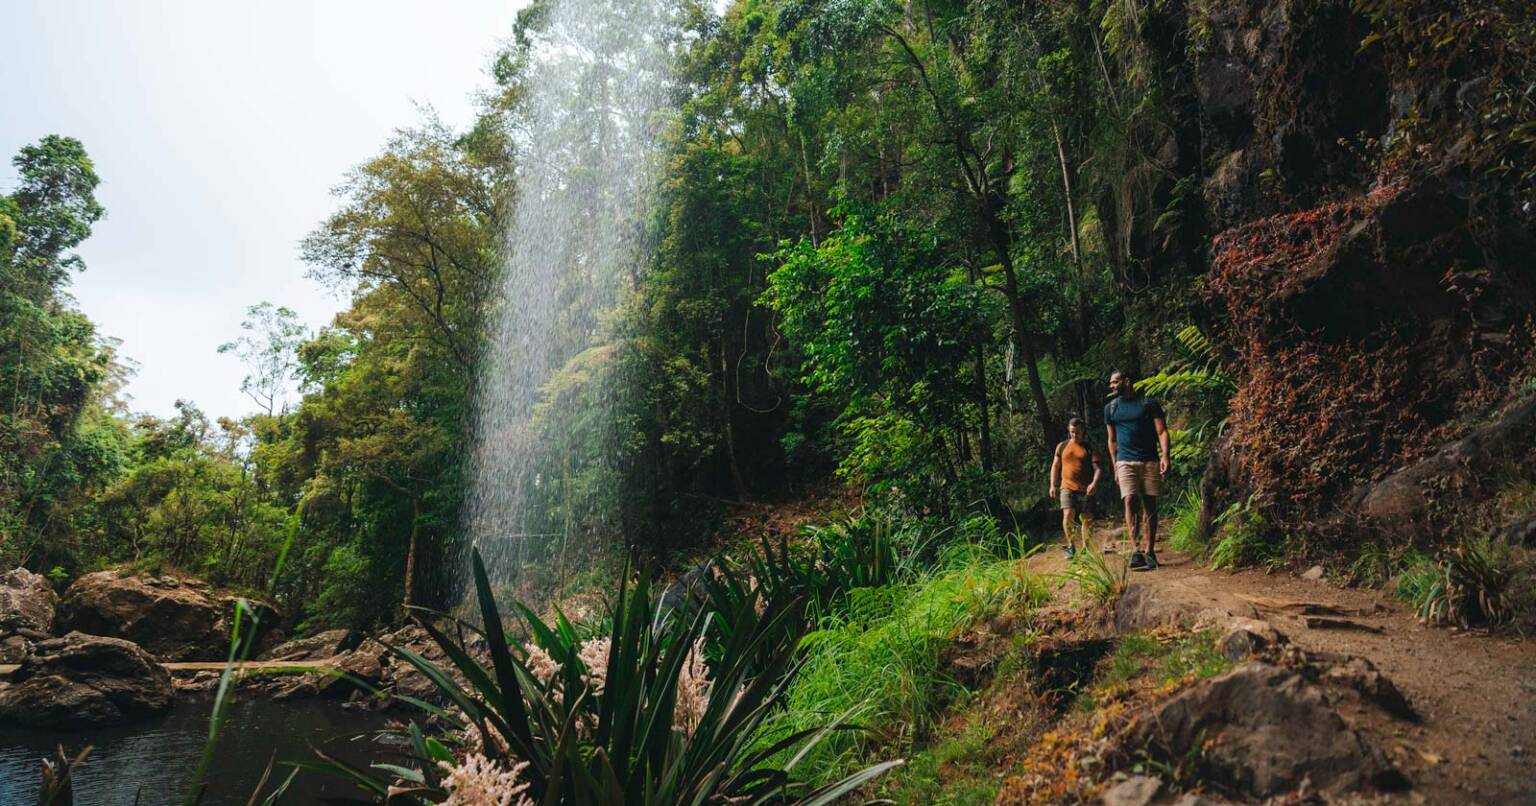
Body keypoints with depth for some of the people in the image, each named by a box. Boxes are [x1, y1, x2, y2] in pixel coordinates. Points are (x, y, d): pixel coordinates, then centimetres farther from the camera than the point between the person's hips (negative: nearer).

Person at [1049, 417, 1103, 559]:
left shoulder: (1089, 448, 6)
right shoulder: (1062, 446, 11)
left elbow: (1097, 468, -2)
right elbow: (1055, 466, 16)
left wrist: (1094, 483, -19)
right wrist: (1053, 485, 9)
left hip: (1086, 489, 0)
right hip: (1068, 487, 0)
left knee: (1088, 520, 2)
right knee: (1068, 515, -18)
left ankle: (1085, 548, 19)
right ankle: (1070, 547, -1)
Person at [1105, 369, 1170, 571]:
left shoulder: (1149, 403, 3)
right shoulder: (1111, 408, 11)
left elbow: (1162, 431, -1)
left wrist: (1165, 456, -15)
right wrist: (1115, 467, 10)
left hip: (1150, 461, -1)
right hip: (1125, 462, 1)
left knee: (1150, 505, 2)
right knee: (1130, 501, -16)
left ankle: (1150, 552, 9)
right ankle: (1135, 551, -23)